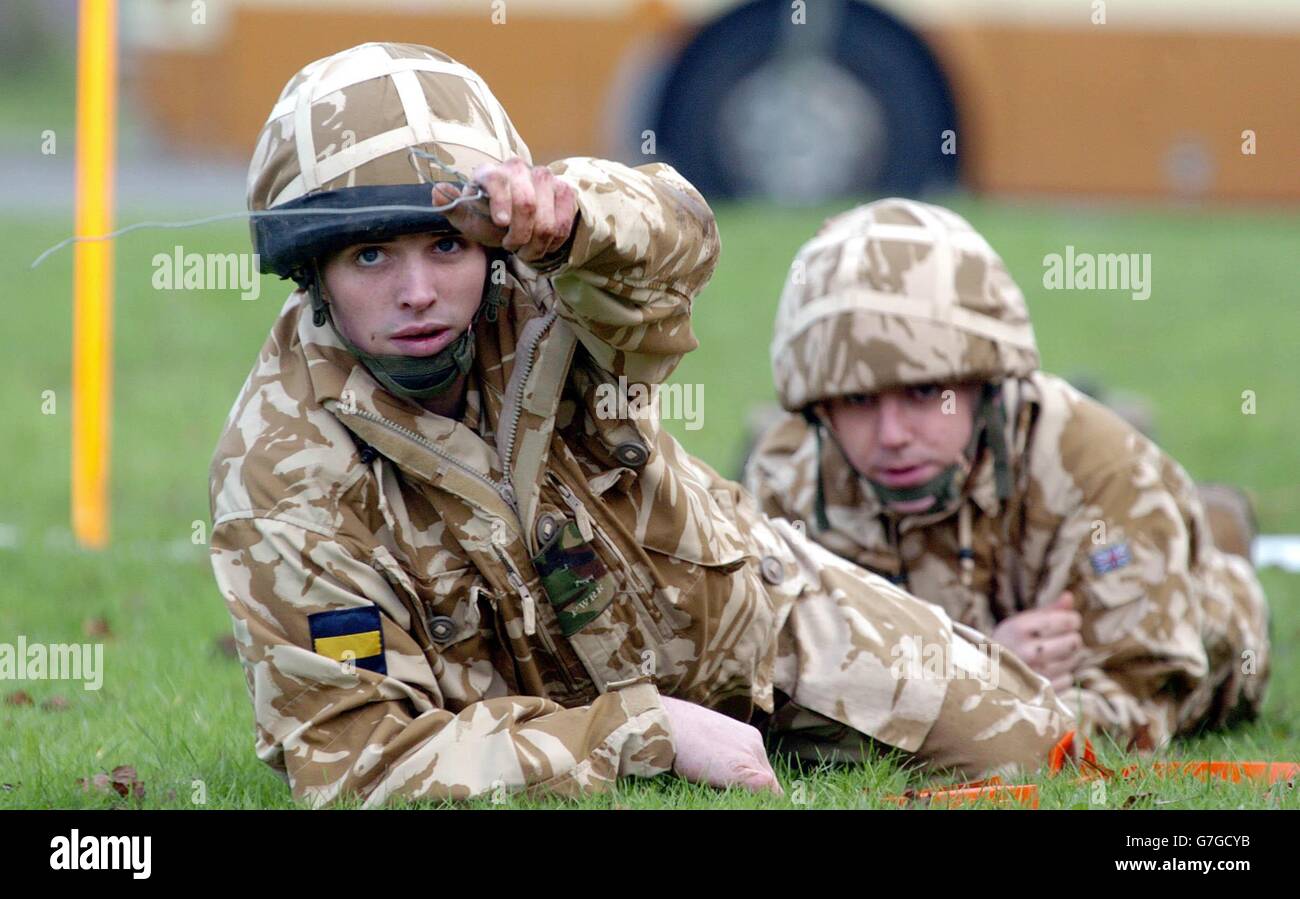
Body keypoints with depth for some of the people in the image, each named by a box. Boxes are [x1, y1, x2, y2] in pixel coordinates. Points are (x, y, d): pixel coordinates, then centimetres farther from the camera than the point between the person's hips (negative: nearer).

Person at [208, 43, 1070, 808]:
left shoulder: (524, 294, -26)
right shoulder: (283, 478, -32)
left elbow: (674, 235, -49)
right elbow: (359, 753, -33)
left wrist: (561, 216, -73)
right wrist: (648, 733, -36)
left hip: (751, 603, 2)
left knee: (1025, 739, 4)